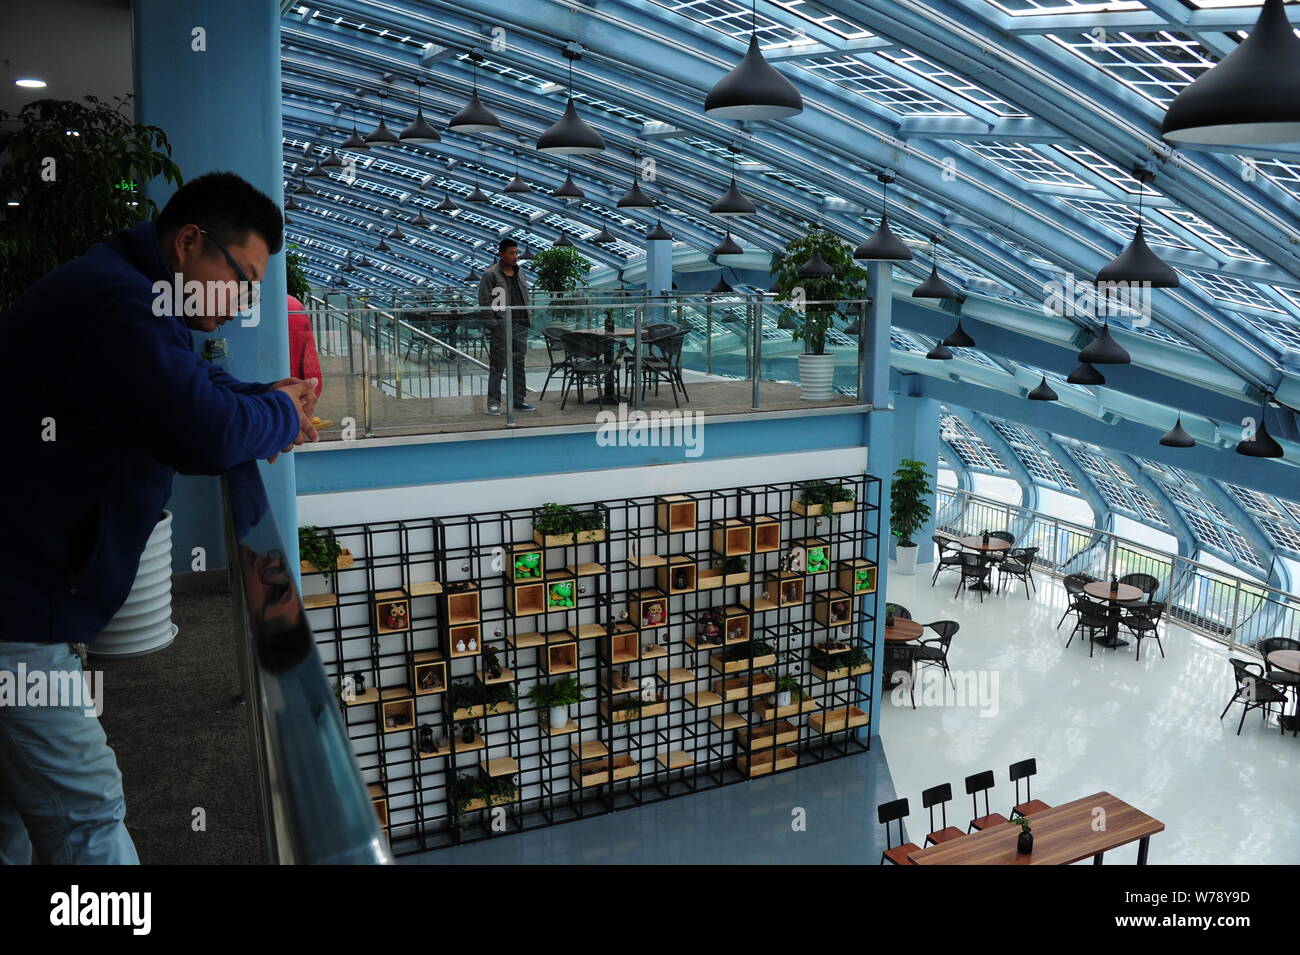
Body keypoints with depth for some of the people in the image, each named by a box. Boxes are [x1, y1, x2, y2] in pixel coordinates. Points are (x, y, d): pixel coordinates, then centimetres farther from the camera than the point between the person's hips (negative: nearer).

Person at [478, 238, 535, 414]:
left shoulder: (519, 272, 15)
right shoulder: (490, 274, -7)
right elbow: (485, 302, -9)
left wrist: (527, 318, 12)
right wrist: (493, 324, -14)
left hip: (520, 326, 7)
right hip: (501, 327, -6)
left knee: (519, 364, 11)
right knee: (497, 366, -3)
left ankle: (519, 400, 18)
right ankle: (493, 403, 3)